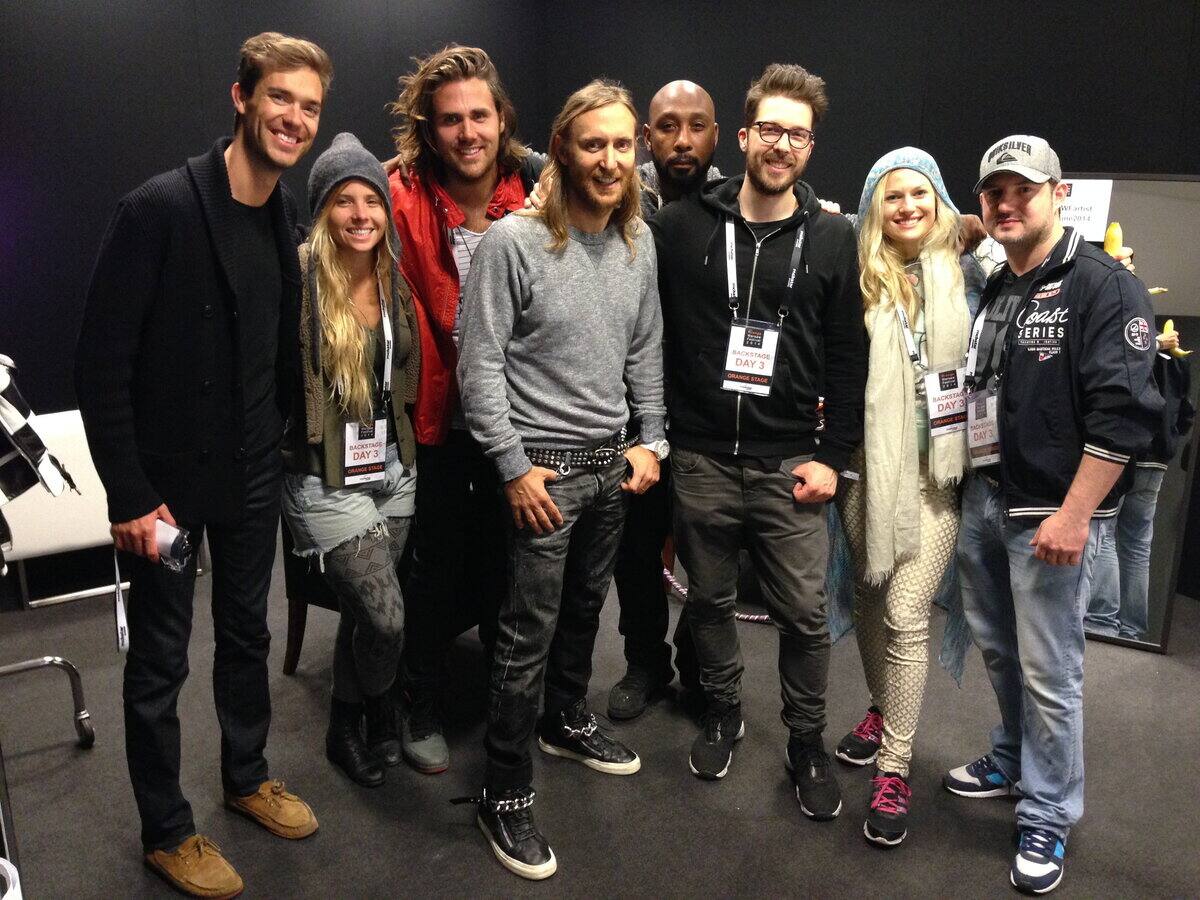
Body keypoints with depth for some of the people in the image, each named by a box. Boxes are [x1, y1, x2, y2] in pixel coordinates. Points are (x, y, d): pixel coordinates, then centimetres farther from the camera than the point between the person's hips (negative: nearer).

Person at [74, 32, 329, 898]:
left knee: (247, 630, 20)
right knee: (161, 657, 10)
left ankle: (247, 776, 41)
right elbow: (102, 365, -18)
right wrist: (130, 496, -18)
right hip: (169, 477, -5)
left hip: (254, 470, 6)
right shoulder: (159, 208, -19)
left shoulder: (289, 216, 0)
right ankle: (166, 829, 29)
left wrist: (277, 442, 9)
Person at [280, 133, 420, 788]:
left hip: (392, 469, 6)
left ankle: (347, 727, 39)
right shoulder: (299, 279, -15)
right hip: (327, 478, -5)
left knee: (364, 610, 15)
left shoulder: (395, 279, 4)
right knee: (386, 618, -8)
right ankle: (377, 711, 25)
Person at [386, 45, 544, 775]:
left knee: (509, 561, 17)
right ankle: (423, 710, 31)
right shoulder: (404, 197, -12)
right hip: (437, 419, -3)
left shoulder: (536, 191, -3)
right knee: (437, 566, 11)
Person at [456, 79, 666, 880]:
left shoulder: (639, 241, 5)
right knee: (529, 635, 0)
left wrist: (650, 440, 7)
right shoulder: (513, 240, -14)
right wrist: (515, 466, -15)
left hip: (614, 460, 6)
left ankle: (567, 722, 45)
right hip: (545, 464, -6)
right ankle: (506, 794, 16)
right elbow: (481, 364, -14)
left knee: (586, 607, 20)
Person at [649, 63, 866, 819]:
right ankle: (724, 711, 38)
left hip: (790, 464, 0)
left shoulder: (832, 238, 1)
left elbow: (848, 359, 2)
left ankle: (807, 741, 25)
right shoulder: (682, 225, 0)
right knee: (710, 598, 15)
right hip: (701, 458, 1)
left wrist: (834, 456, -3)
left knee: (805, 614, 4)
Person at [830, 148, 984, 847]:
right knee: (871, 600, 14)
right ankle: (883, 712, 38)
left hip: (938, 471, -2)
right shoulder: (858, 278, 3)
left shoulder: (967, 274, 3)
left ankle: (894, 770, 1)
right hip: (869, 467, 2)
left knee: (906, 613, -8)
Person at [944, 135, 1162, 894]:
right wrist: (967, 490, 12)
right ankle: (1014, 761, 39)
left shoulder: (1104, 284, -10)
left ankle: (1048, 818, 16)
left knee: (1048, 671, 0)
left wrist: (1073, 513, -21)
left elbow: (1123, 410, -18)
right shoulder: (989, 292, 13)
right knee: (998, 648, 19)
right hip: (980, 503, 7)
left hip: (1051, 513, -7)